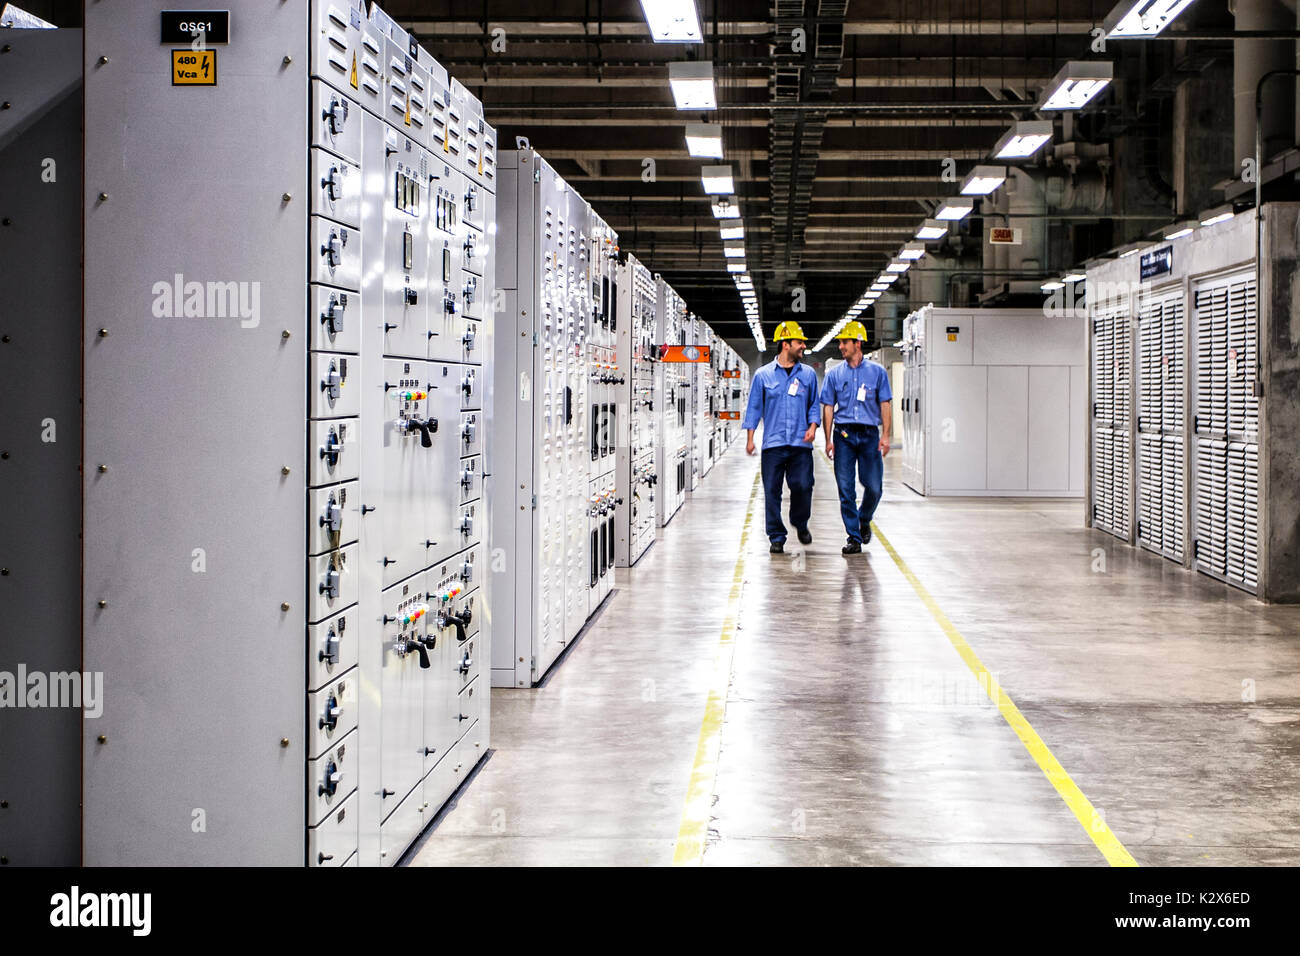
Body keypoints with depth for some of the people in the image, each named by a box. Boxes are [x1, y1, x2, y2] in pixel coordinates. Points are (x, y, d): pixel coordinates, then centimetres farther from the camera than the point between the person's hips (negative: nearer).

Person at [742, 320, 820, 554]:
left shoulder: (808, 374, 11)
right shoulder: (763, 375, 5)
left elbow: (814, 404, 17)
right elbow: (754, 407, 8)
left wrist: (812, 426, -1)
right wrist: (750, 438, 3)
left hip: (801, 444, 1)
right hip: (773, 443, -1)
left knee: (803, 486, -8)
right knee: (772, 491, -2)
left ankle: (800, 524, 20)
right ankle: (777, 537, 8)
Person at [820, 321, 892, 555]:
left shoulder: (877, 372, 6)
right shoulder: (835, 374, 8)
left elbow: (885, 405, 5)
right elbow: (828, 408, 7)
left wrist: (885, 436, -4)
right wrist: (828, 439, 0)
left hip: (869, 434, -1)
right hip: (843, 434, 1)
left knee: (873, 487, -2)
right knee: (846, 489, -3)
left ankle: (864, 520, 27)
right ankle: (854, 538, 3)